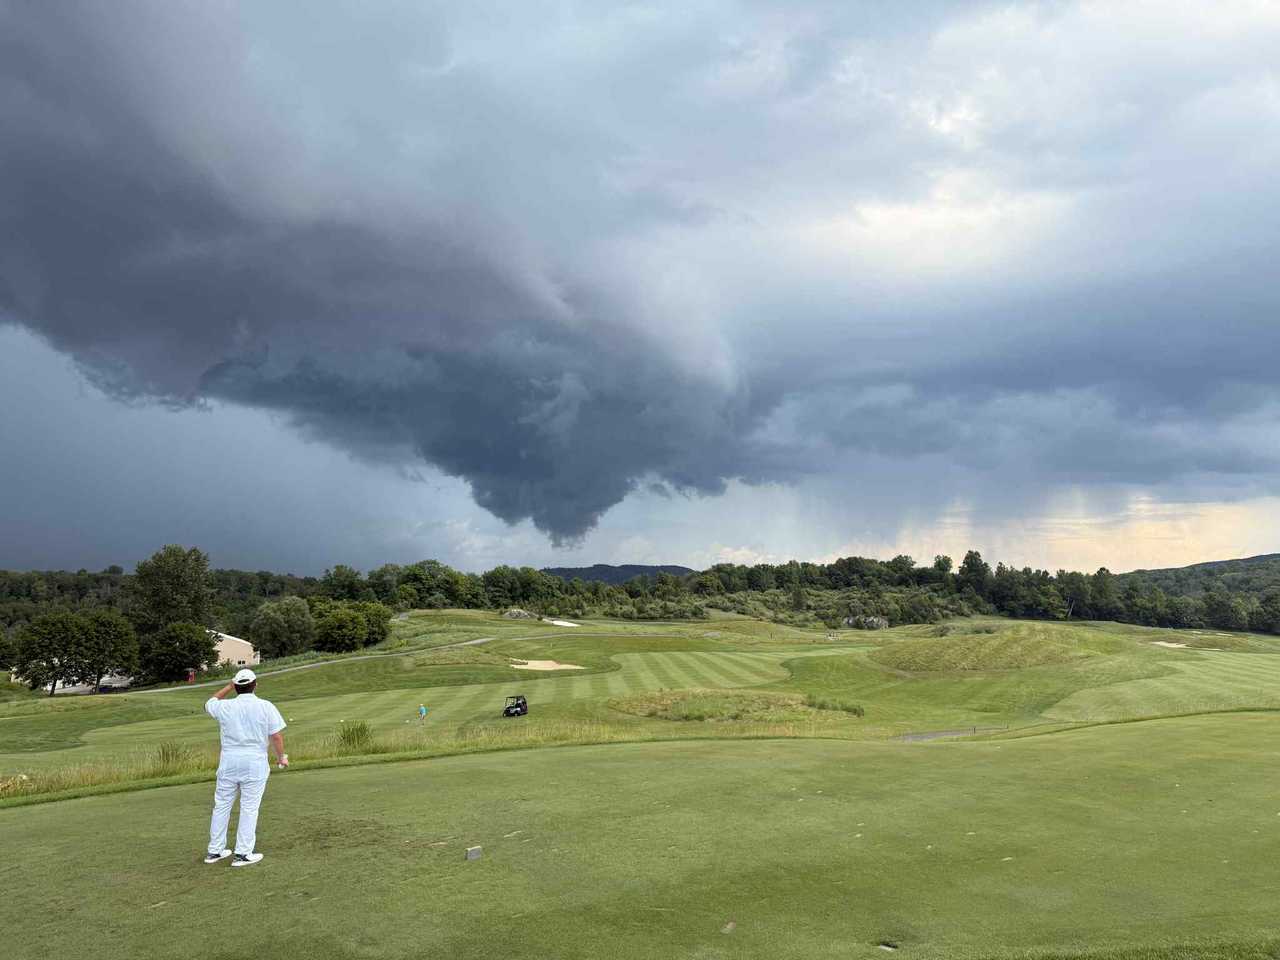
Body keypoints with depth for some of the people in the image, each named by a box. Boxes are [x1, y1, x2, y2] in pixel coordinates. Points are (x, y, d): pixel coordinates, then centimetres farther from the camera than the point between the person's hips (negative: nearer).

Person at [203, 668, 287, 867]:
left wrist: (229, 686, 27)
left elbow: (209, 703, 22)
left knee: (221, 805, 14)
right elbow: (277, 735, -7)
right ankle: (243, 854, 4)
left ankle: (215, 851, 23)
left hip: (228, 762, 3)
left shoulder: (224, 707, -1)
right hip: (255, 763, -2)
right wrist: (282, 757, 7)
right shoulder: (266, 707, -7)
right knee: (249, 808, 3)